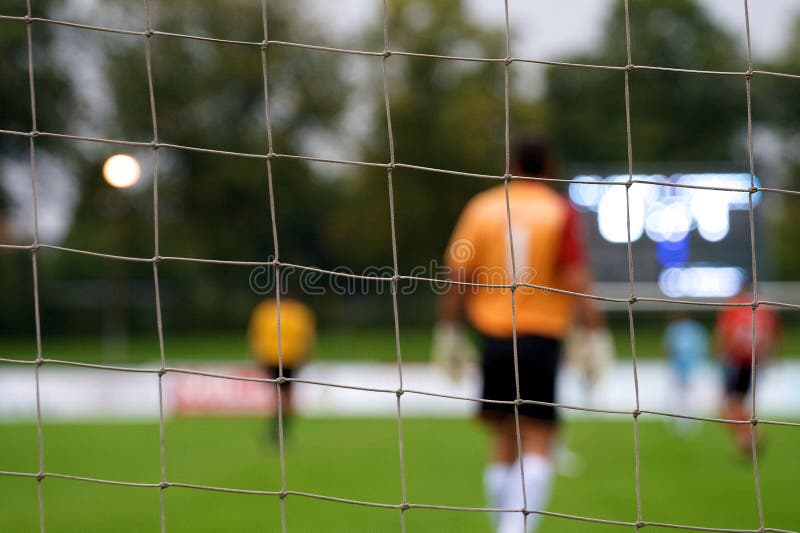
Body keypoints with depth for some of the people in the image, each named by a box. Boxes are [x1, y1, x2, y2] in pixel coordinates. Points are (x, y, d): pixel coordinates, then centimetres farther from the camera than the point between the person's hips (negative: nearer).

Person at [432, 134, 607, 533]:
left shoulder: (481, 207, 6)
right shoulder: (561, 212, -2)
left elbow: (456, 275, 3)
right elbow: (576, 279, -9)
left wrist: (447, 333, 8)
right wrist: (593, 334, -6)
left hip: (492, 335, 3)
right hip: (541, 335, -3)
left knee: (503, 442, 13)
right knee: (537, 443, -4)